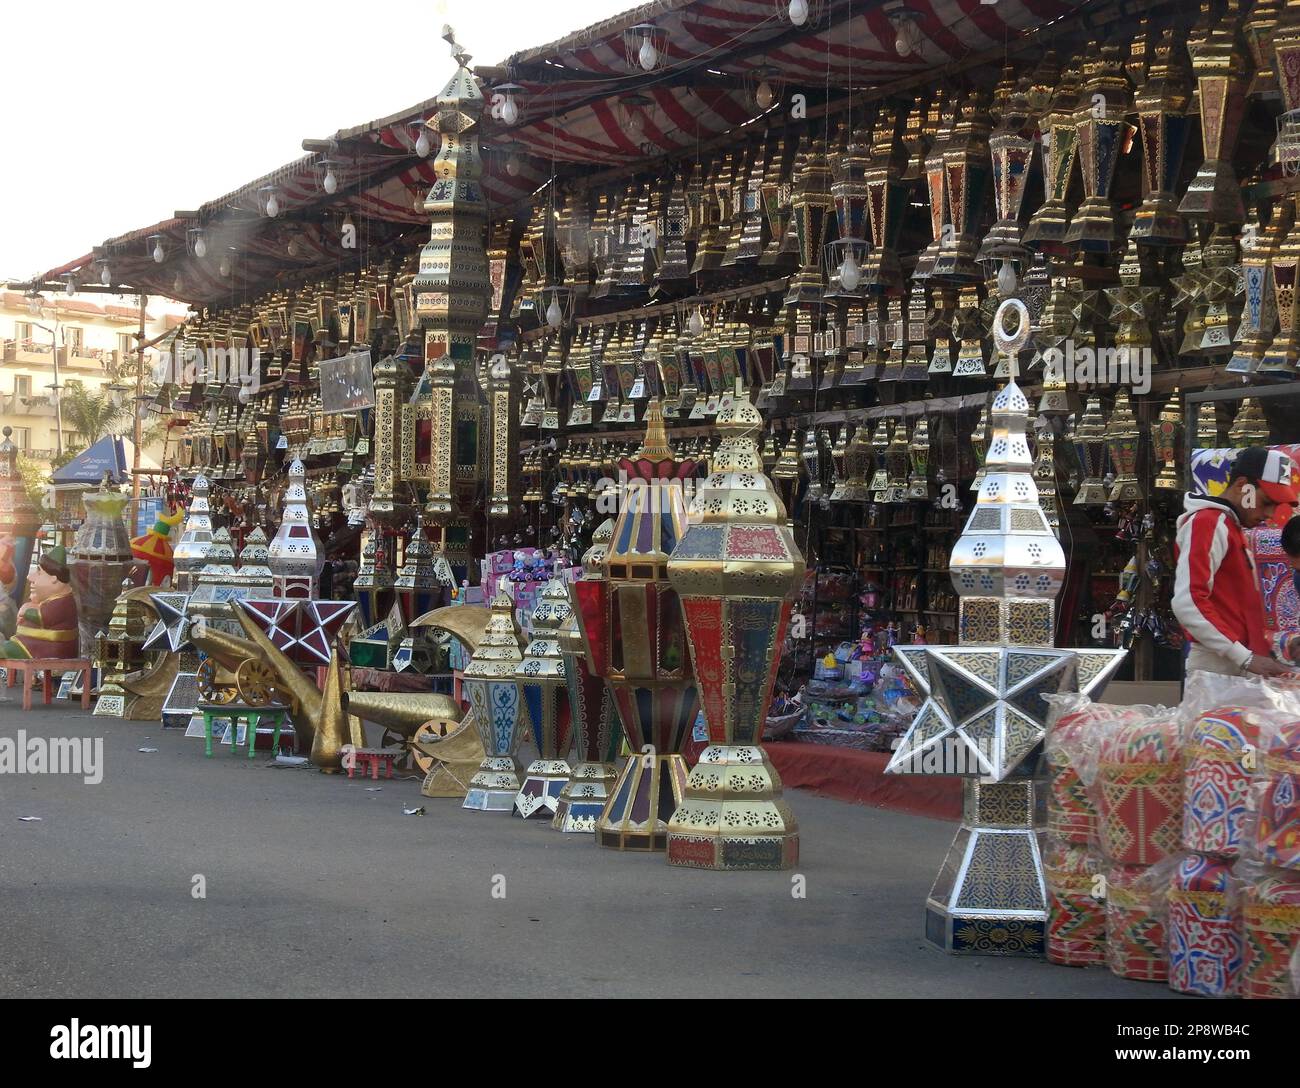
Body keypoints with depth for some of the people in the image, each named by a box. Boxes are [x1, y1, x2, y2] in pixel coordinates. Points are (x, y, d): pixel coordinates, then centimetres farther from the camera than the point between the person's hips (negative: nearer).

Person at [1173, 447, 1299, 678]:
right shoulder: (1209, 523, -9)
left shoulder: (1232, 528, 21)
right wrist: (1246, 658, -20)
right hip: (1217, 669, -9)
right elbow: (1188, 604, -20)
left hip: (1235, 668, 9)